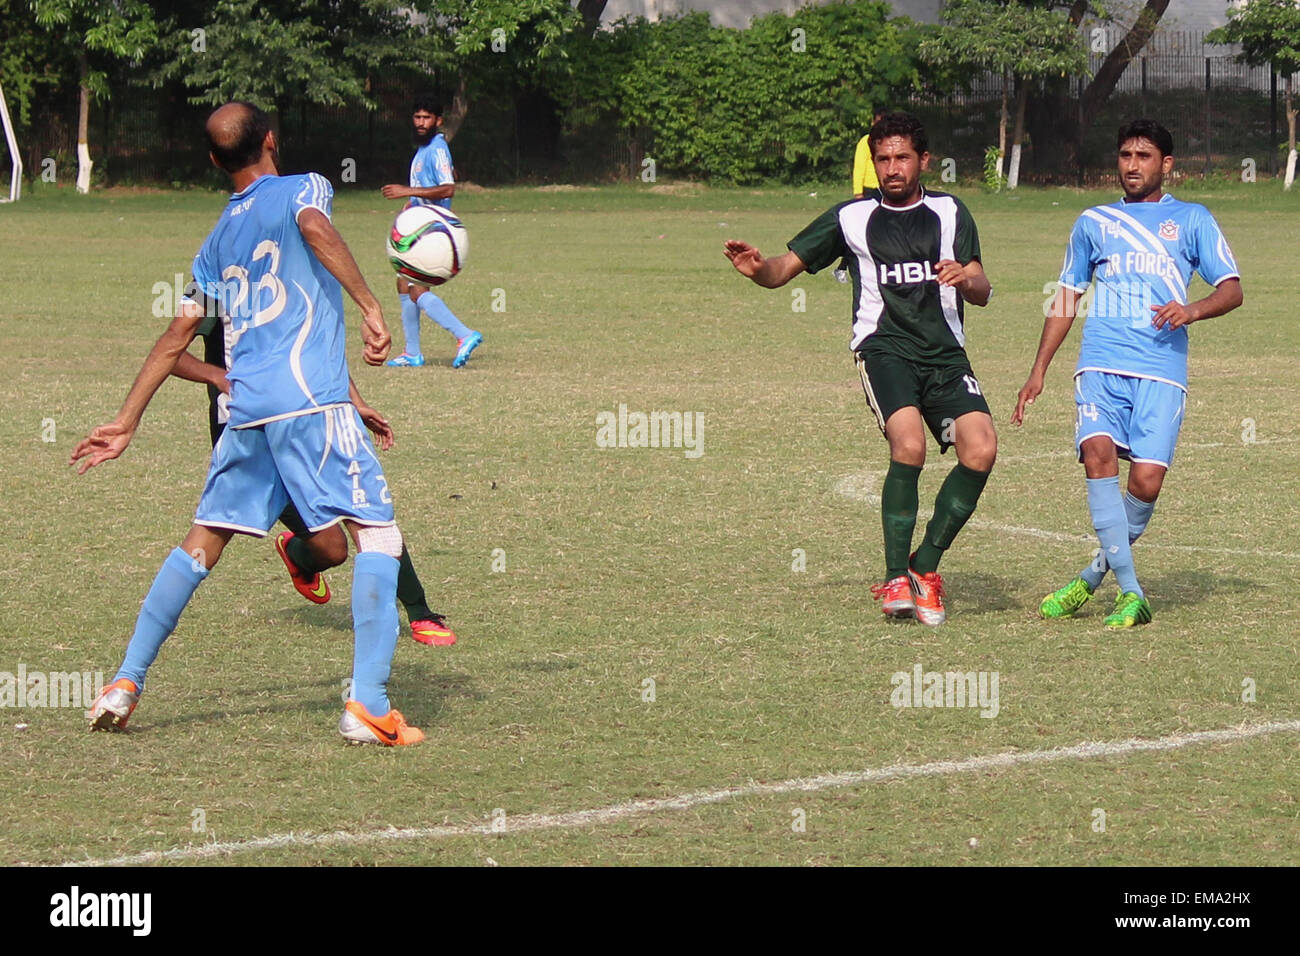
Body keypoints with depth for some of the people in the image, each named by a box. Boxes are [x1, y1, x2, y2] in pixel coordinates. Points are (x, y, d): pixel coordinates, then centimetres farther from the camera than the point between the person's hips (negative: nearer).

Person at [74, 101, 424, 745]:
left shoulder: (217, 239, 24)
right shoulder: (301, 188, 8)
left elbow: (176, 338, 25)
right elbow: (315, 226, -17)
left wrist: (127, 421, 30)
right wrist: (370, 308, -21)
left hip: (245, 404, 6)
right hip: (311, 398, -6)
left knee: (204, 539, 17)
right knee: (377, 533, -4)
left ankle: (125, 685, 16)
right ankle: (367, 705, -16)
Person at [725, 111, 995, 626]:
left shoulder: (949, 212, 15)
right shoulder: (852, 217, 11)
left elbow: (982, 292, 11)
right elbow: (785, 268, 10)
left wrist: (965, 278, -13)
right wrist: (757, 268, -13)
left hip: (945, 351, 2)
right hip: (883, 346, -2)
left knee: (980, 450, -18)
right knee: (908, 446, -28)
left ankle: (924, 565, 1)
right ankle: (895, 577, -15)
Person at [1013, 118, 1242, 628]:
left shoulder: (1192, 220, 13)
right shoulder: (1093, 223, 20)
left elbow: (1231, 289, 8)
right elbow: (1067, 298, 25)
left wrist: (1191, 310, -13)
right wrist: (1038, 371, 18)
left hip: (1161, 370, -1)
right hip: (1101, 364, 1)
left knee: (1146, 480, -13)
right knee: (1099, 455, -23)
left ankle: (1094, 576, 10)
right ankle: (1130, 590, -22)